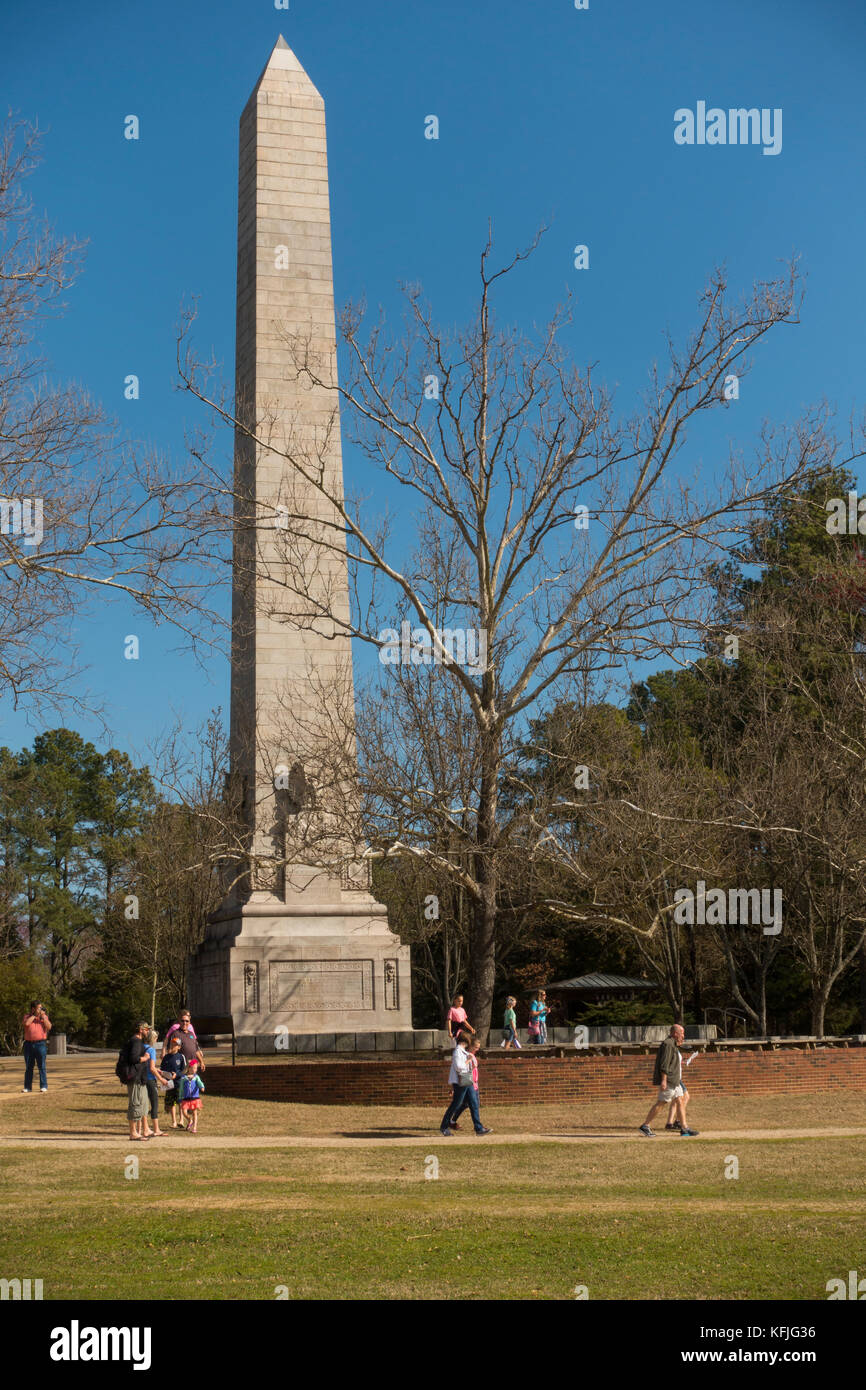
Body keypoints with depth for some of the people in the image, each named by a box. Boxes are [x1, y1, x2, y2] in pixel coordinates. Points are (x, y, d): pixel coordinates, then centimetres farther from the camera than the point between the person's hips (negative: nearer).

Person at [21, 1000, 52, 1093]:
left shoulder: (44, 1017, 10)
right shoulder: (27, 1016, 9)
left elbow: (49, 1027, -5)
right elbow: (26, 1023, -12)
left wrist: (43, 1016, -7)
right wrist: (35, 1015, -7)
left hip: (41, 1043, -1)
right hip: (29, 1044, 1)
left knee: (41, 1066, -4)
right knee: (28, 1067, 5)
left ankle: (43, 1086, -1)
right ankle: (27, 1087, 10)